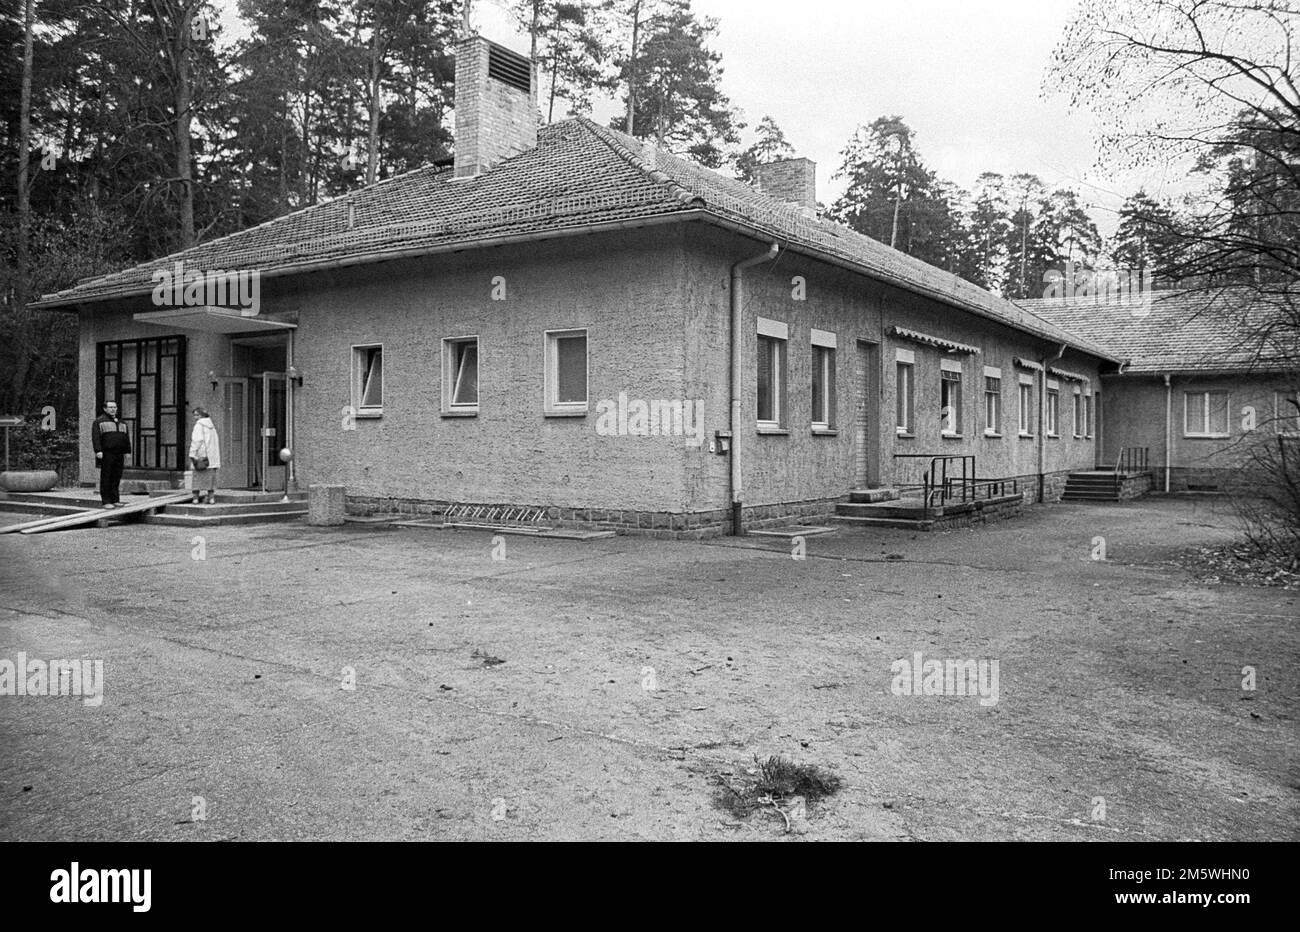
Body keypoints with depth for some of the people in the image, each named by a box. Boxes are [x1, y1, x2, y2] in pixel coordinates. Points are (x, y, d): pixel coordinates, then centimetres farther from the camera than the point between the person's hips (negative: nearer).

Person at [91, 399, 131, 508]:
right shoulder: (99, 421, 1)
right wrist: (98, 451, -18)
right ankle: (106, 502, -1)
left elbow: (126, 438, 21)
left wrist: (127, 451, 13)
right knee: (106, 478, -3)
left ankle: (115, 500, 11)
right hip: (106, 454, -5)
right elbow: (95, 437, -8)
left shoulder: (121, 422, 20)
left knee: (116, 478, 6)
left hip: (119, 454, 5)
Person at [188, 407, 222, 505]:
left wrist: (192, 454, -17)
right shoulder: (212, 425, 16)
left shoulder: (199, 425, -7)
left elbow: (197, 440, -16)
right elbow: (217, 441, 16)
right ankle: (211, 498, 0)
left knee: (197, 476, -1)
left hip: (200, 455, -7)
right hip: (212, 456, 7)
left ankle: (196, 498, -5)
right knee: (210, 476, 6)